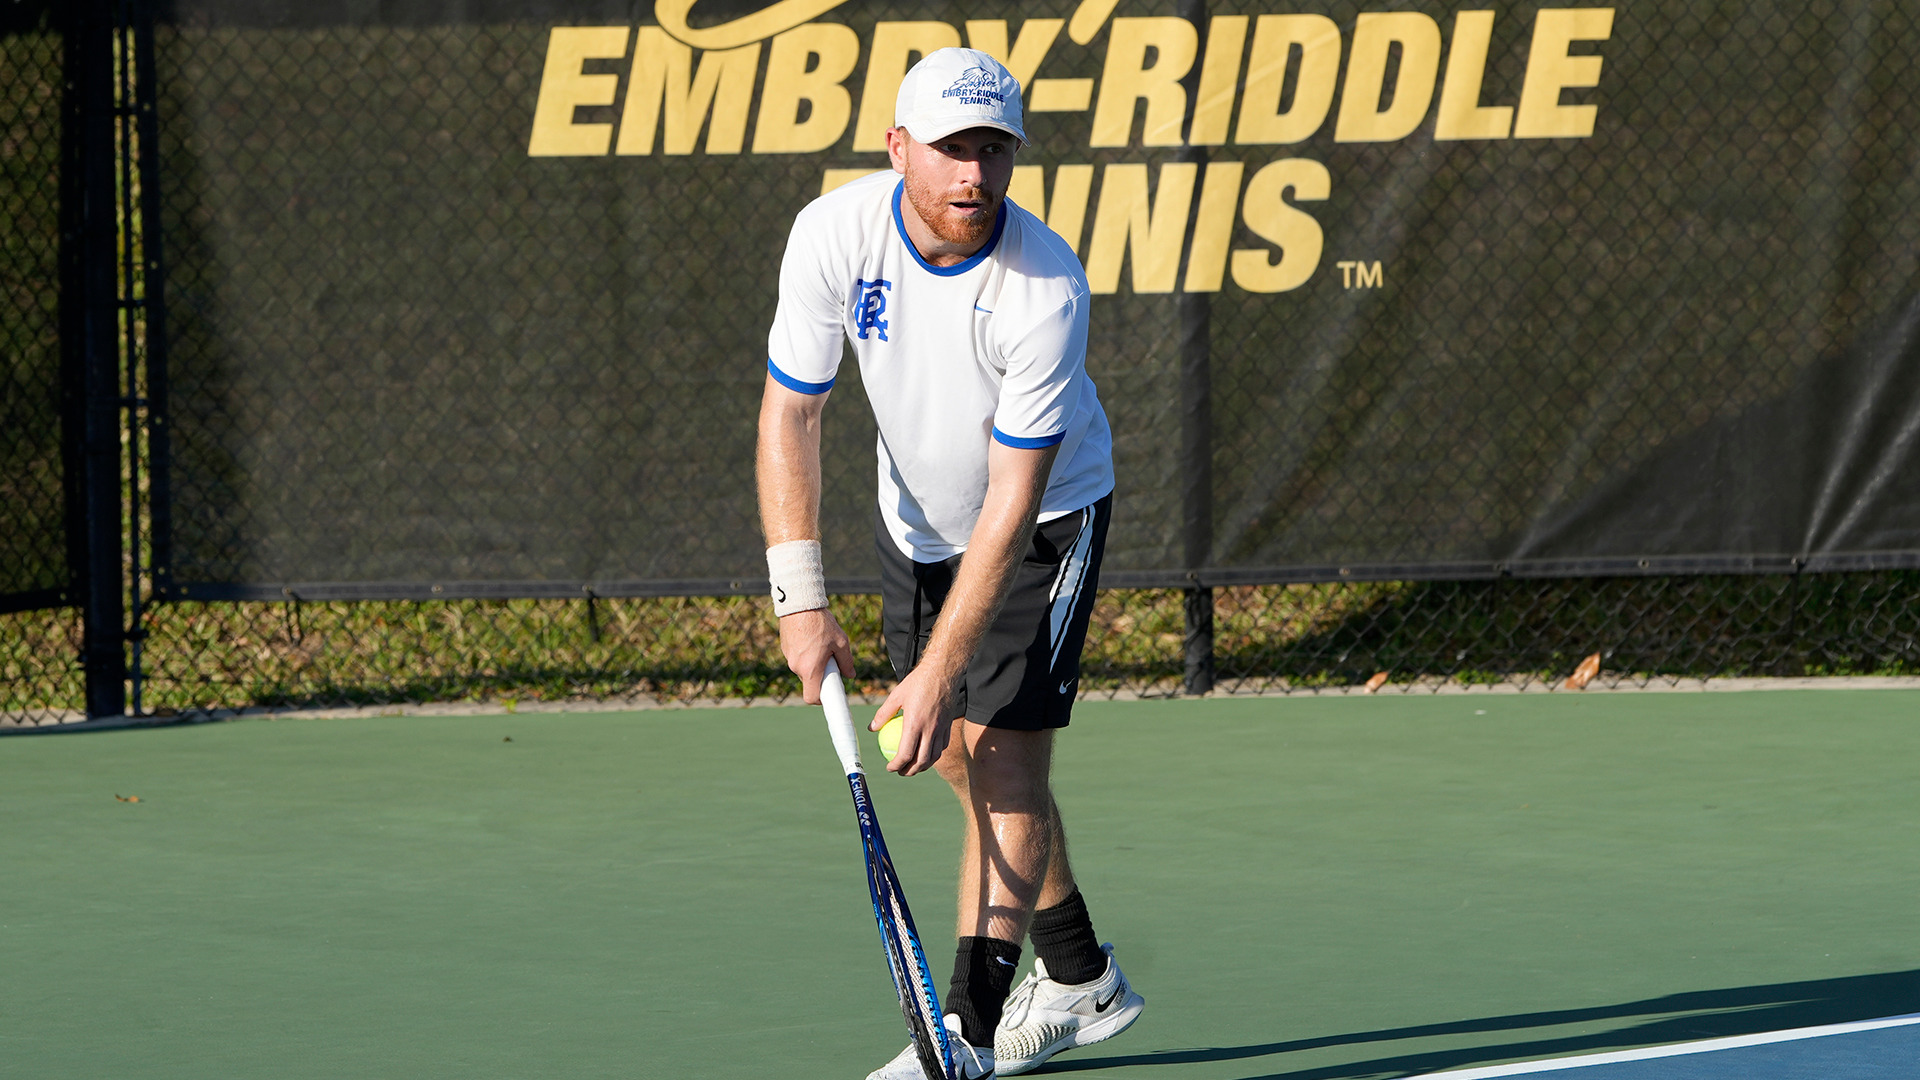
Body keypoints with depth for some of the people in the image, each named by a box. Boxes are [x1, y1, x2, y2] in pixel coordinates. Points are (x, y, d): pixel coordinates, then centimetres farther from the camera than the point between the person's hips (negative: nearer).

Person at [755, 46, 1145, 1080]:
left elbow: (1014, 496, -31)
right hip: (915, 519, 5)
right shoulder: (833, 236, -23)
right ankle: (1080, 980, 31)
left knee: (1002, 753, -16)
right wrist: (800, 597, -23)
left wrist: (940, 671, -33)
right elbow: (790, 414, -15)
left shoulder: (1045, 288, -33)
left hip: (1047, 518, -5)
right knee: (963, 762, 12)